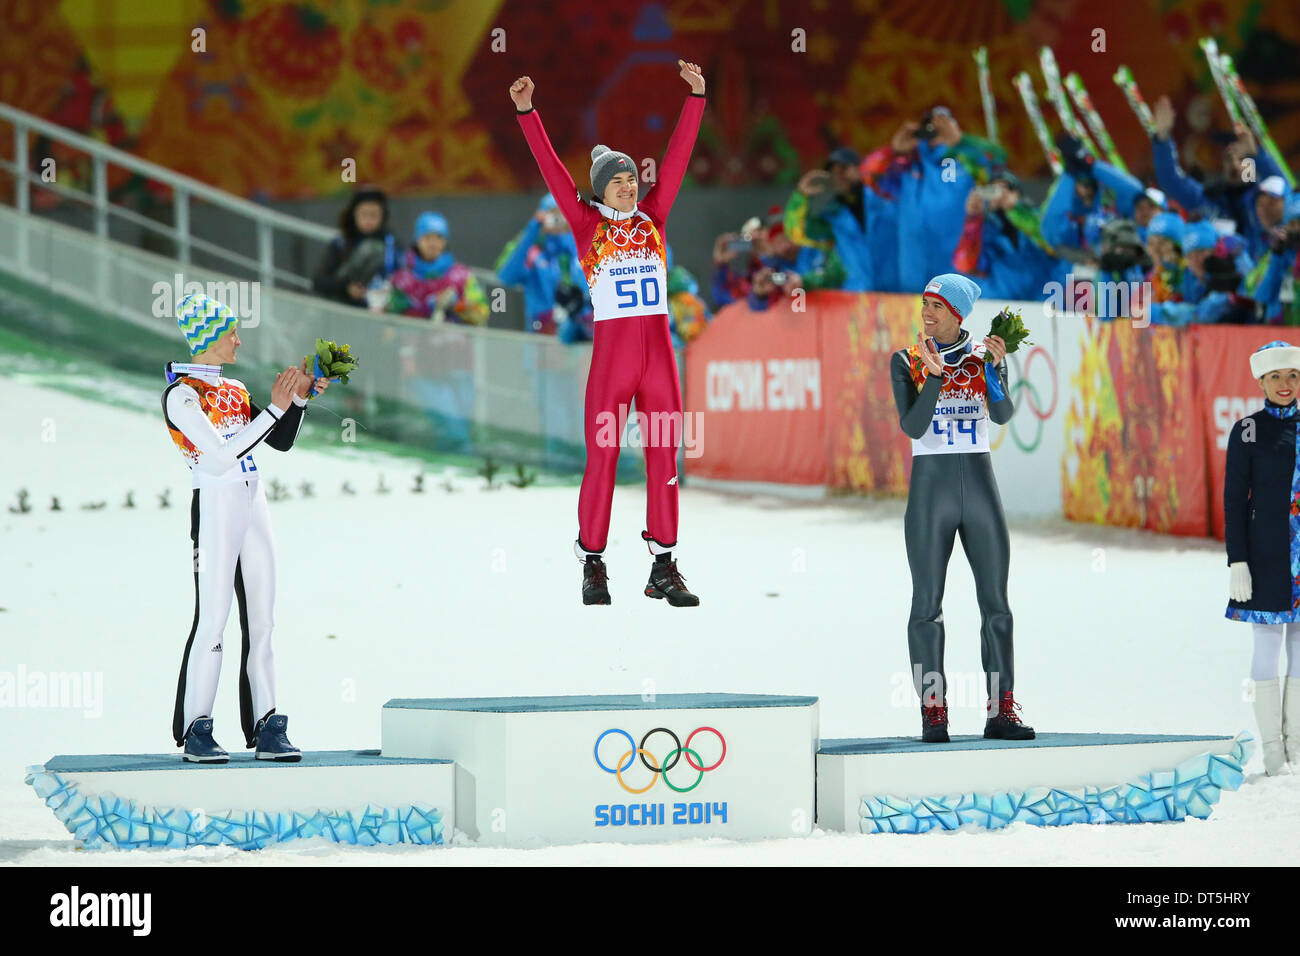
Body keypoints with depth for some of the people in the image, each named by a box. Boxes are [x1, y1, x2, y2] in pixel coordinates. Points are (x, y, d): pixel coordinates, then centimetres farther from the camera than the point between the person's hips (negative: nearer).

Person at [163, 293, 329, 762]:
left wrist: (299, 398, 5)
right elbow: (223, 455, -18)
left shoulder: (235, 390, 15)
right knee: (212, 619, -10)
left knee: (261, 619, 4)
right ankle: (195, 732, -5)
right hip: (215, 507, -8)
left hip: (252, 506, 8)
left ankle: (265, 730, 4)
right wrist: (275, 407, -16)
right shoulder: (181, 395, -9)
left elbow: (281, 442, 20)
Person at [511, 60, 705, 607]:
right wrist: (525, 112, -6)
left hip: (657, 351, 3)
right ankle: (593, 566, 9)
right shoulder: (587, 224, 5)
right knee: (602, 460, -1)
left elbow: (677, 156, 10)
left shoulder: (652, 217, 12)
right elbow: (551, 168, 0)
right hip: (610, 351, -3)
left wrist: (695, 97, 7)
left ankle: (663, 567, 7)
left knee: (664, 459, 3)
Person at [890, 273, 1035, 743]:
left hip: (980, 485, 1)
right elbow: (912, 427, -11)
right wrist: (934, 376, -21)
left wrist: (996, 366, -25)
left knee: (996, 603, 0)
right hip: (930, 488, -1)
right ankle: (933, 711, 3)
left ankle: (1001, 711, 4)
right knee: (927, 605, -2)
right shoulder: (907, 361, 1)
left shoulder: (982, 356, 4)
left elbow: (1003, 414, -11)